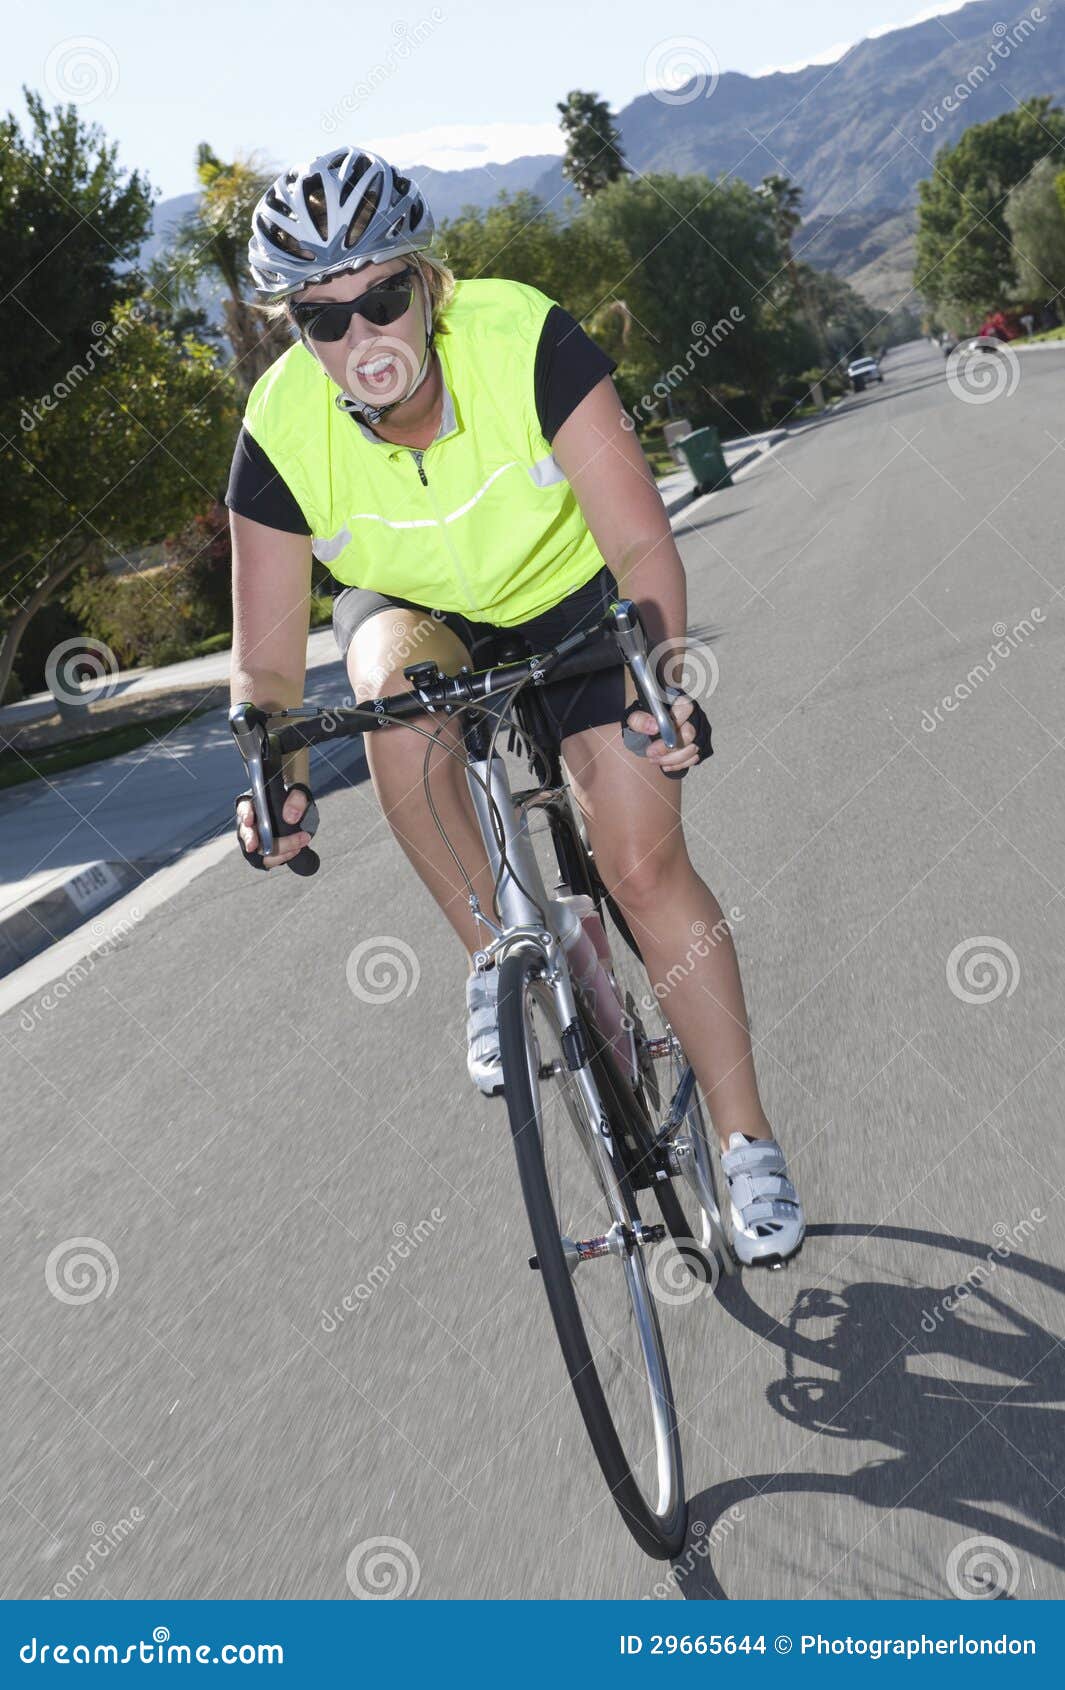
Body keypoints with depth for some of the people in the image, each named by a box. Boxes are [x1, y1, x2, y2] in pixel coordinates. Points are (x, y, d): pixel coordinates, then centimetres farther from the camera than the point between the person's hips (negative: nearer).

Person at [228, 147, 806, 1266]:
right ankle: (498, 960, -16)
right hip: (416, 611, 2)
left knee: (645, 863, -13)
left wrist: (663, 668, -49)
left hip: (570, 599, -2)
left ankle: (746, 1140, 2)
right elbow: (266, 662, -20)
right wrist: (280, 780, -39)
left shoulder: (523, 338, -30)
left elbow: (640, 542, -31)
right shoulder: (281, 429, -24)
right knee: (396, 684, -36)